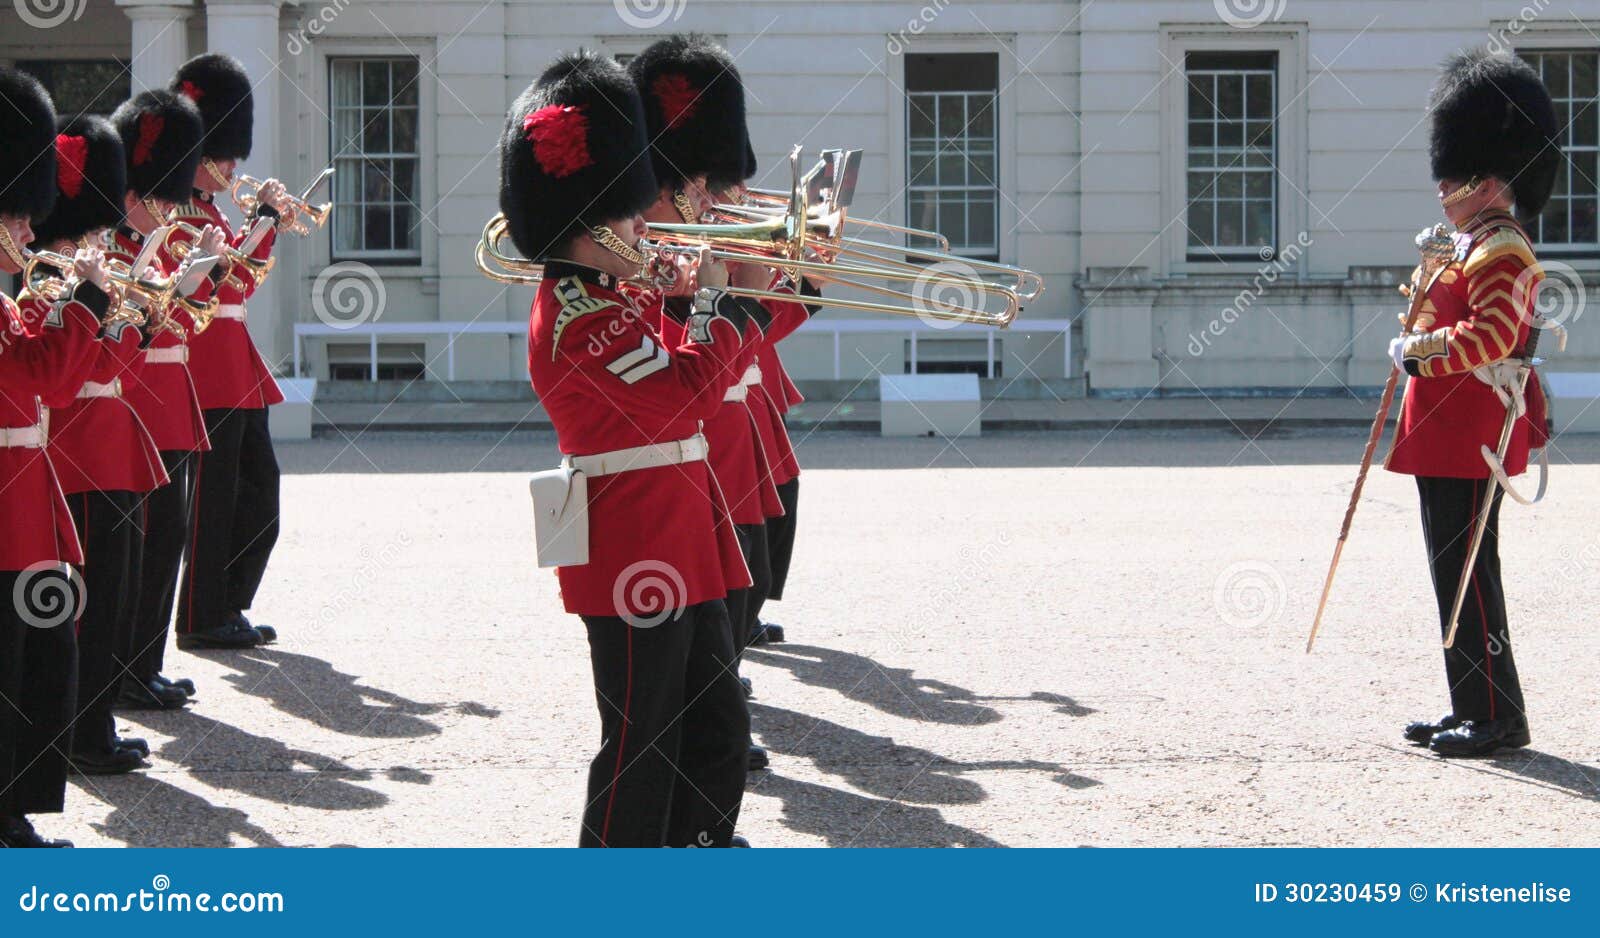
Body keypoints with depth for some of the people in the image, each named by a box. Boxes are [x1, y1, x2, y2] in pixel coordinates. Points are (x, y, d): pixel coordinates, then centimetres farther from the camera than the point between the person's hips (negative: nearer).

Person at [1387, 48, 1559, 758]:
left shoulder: (1501, 252, -14)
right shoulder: (1474, 248, 18)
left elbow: (1493, 335, -27)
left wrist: (1417, 349, -19)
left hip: (1469, 441, -11)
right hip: (1449, 440, 11)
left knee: (1466, 571, -8)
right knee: (1458, 570, 13)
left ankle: (1497, 717, -5)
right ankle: (1472, 711, 19)